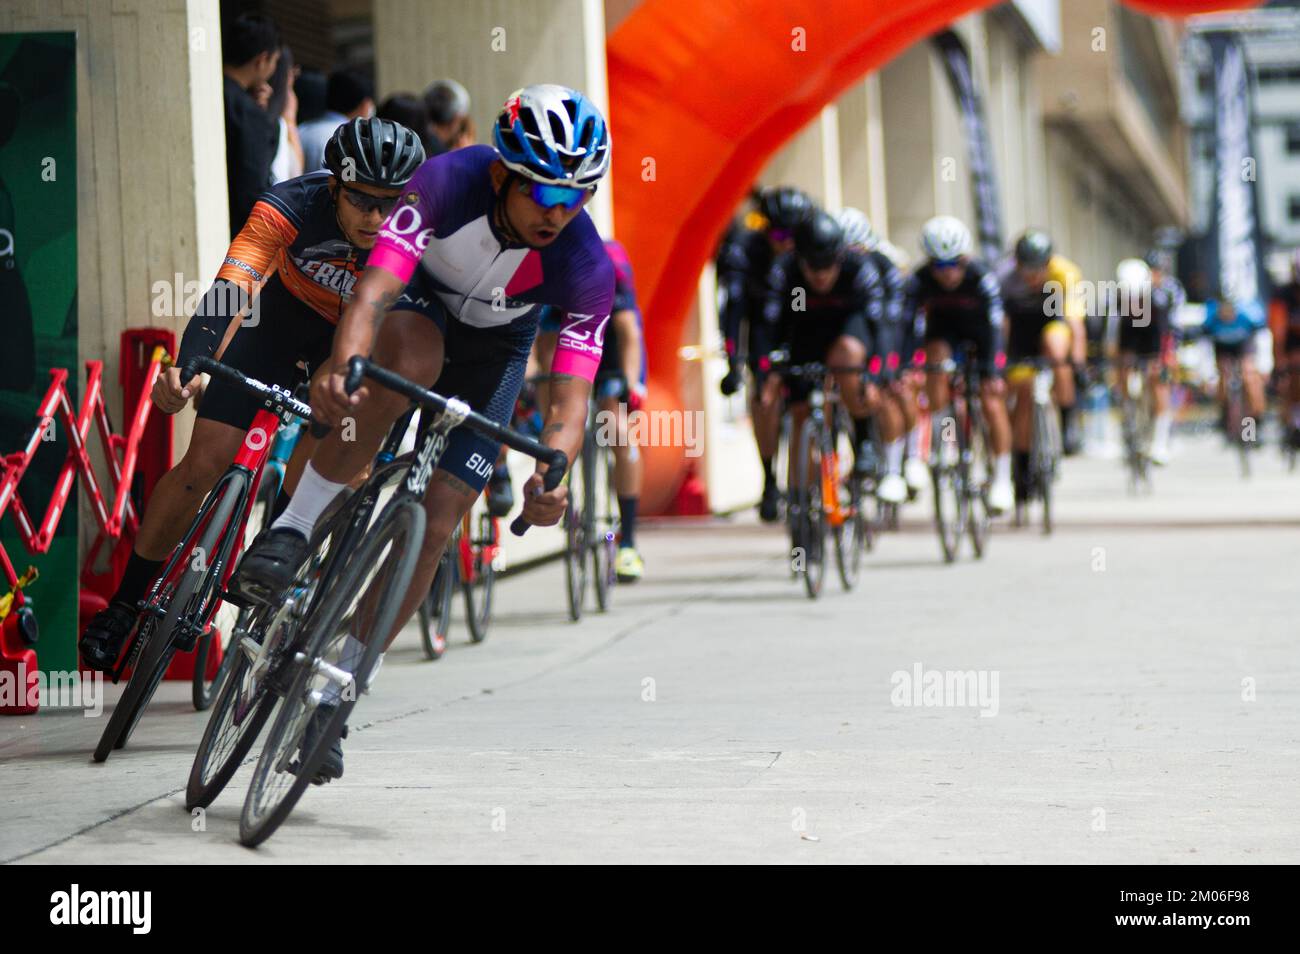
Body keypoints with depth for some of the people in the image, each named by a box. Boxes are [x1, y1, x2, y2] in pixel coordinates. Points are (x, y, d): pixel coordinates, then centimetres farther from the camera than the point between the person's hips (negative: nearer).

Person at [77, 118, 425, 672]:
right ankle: (124, 604, 5)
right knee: (206, 460, -8)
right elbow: (230, 291, -44)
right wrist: (187, 368, -60)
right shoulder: (291, 208, -34)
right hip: (285, 311, -1)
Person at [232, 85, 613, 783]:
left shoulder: (587, 270, -30)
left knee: (431, 530, -10)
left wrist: (551, 475, -54)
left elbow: (571, 397, -33)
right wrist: (342, 366, -66)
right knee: (411, 364, -40)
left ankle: (328, 695, 5)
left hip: (492, 348, 2)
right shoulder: (447, 184, -35)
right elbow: (374, 287, -46)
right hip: (416, 301, -1)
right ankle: (291, 534, -28)